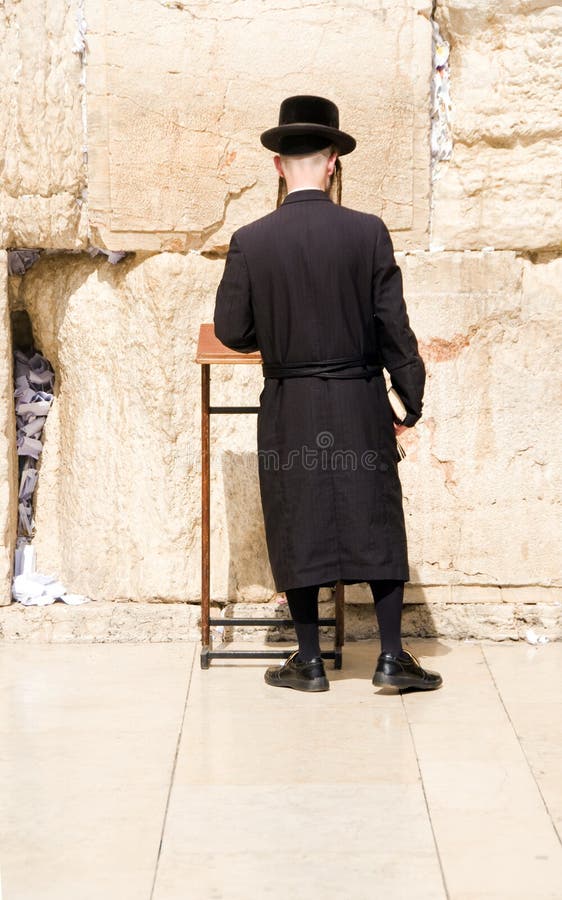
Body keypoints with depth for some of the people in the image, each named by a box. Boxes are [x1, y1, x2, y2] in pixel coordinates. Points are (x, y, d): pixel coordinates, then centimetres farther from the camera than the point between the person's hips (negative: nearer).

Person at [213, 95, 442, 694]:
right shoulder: (368, 232, -7)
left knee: (299, 528, 9)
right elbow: (394, 326, -5)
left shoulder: (250, 242, -7)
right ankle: (392, 657, 12)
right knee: (376, 524, 10)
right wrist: (412, 400, 6)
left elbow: (231, 331, -2)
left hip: (288, 408, 0)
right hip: (360, 403, 0)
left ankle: (309, 662, 16)